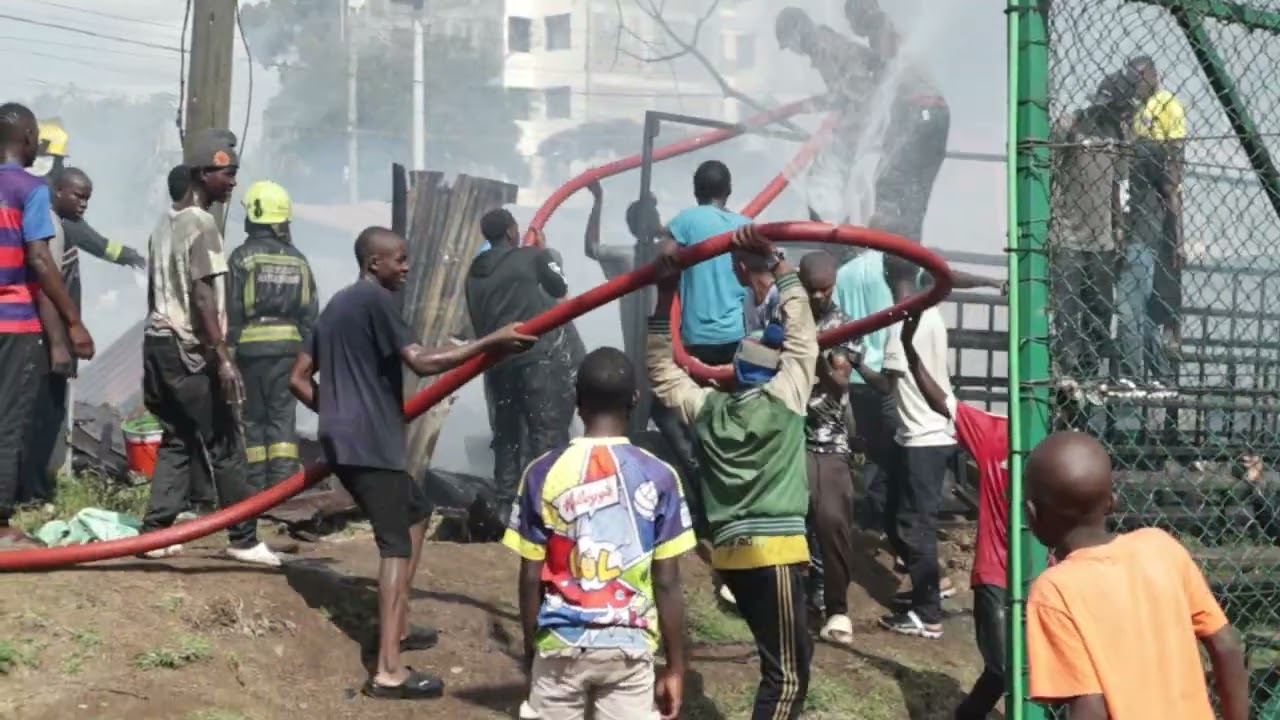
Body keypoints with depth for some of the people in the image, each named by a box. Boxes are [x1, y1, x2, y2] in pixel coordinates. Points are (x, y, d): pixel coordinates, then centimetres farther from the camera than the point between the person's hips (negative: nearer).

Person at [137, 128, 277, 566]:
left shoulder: (167, 222, 14)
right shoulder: (202, 225, -14)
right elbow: (203, 297, -20)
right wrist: (223, 357, -22)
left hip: (159, 342, 9)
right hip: (190, 350, -9)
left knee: (176, 442, 11)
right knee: (224, 447, -3)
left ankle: (156, 532, 7)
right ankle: (243, 540, 0)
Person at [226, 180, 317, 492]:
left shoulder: (243, 257, -5)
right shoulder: (298, 261, 9)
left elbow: (232, 310, -6)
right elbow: (310, 313, 10)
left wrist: (228, 347, 0)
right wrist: (305, 351, 15)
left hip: (252, 345, -3)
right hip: (288, 344, 3)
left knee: (254, 414, 5)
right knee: (282, 413, 5)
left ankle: (257, 481, 6)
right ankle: (282, 478, -3)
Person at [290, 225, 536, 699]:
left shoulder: (338, 304, 18)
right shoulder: (376, 299, -10)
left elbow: (299, 379, 19)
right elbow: (421, 362, -21)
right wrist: (489, 343, -20)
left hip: (343, 441, 10)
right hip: (371, 444, -10)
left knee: (416, 513, 25)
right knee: (396, 545, -11)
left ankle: (397, 627, 26)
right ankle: (389, 671, -19)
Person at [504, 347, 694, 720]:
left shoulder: (544, 473, -5)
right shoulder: (658, 477, -6)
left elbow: (530, 578, -1)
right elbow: (667, 583, -4)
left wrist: (530, 647, 13)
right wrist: (676, 665, 4)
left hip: (561, 645, 0)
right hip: (629, 647, 0)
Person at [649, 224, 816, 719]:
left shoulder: (706, 408, 10)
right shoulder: (785, 396, -3)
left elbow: (662, 371, 24)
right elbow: (802, 330, 4)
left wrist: (665, 296, 21)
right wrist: (775, 259, 5)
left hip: (731, 549, 7)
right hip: (774, 547, -7)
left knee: (790, 658, 19)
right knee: (787, 671, -7)